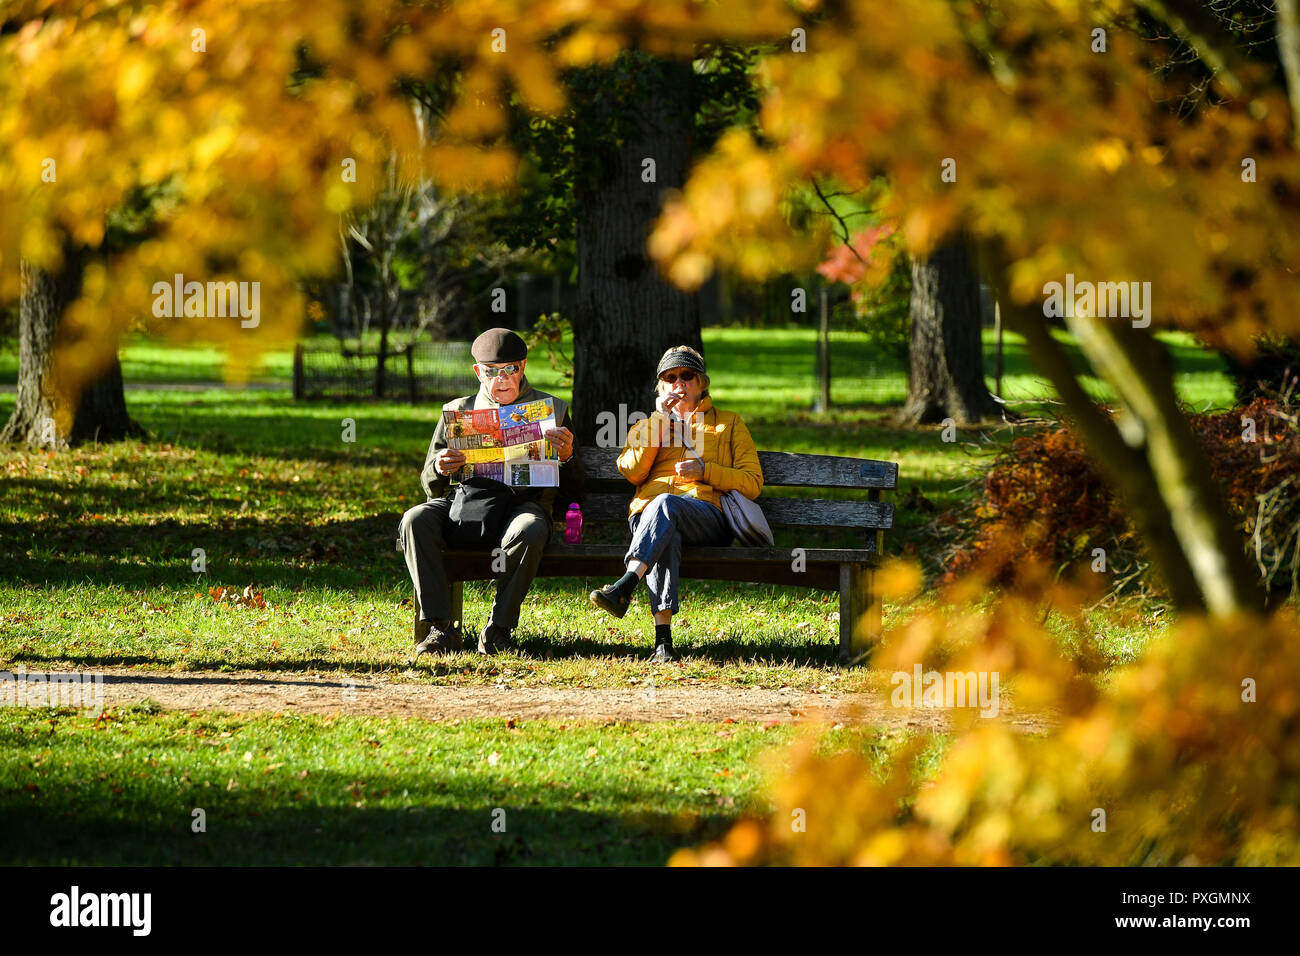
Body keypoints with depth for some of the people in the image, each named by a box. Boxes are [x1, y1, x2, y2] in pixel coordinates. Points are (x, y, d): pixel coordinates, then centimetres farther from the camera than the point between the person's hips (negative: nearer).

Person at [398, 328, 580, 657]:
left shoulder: (552, 410, 13)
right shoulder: (458, 411, 17)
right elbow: (431, 486, 14)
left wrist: (567, 456, -14)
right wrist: (439, 470, -10)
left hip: (523, 501, -2)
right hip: (464, 502, 2)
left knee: (528, 532, -38)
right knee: (415, 520, -27)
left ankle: (499, 629, -25)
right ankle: (439, 627, -25)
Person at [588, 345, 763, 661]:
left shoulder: (728, 423, 26)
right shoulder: (646, 426, 32)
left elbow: (752, 483, 14)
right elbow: (632, 472, 10)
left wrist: (704, 470, -2)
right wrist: (659, 420, 6)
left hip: (706, 512, -1)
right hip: (648, 513, 1)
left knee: (666, 504, -39)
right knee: (665, 536, -40)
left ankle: (625, 586, -56)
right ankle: (662, 634, -54)